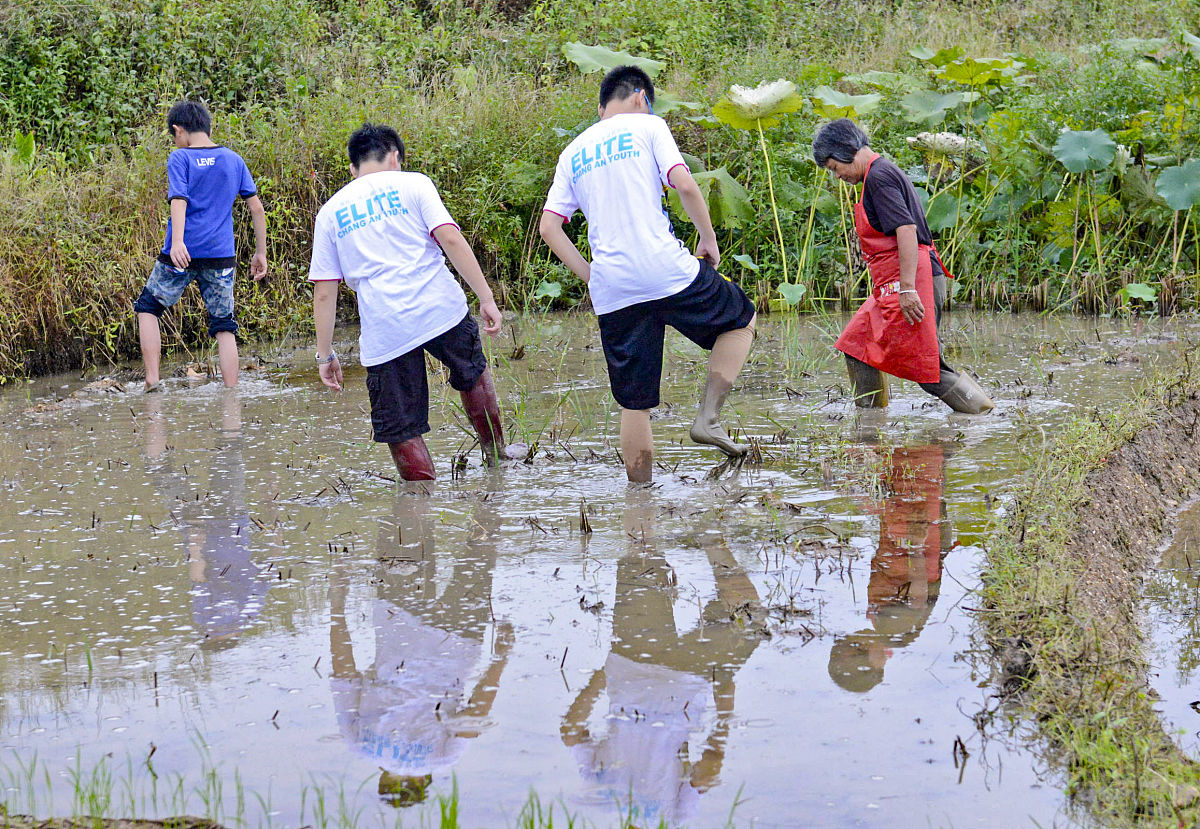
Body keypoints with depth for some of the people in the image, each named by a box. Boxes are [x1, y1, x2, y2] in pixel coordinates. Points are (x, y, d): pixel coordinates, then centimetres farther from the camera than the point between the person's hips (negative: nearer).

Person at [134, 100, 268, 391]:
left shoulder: (180, 158, -3)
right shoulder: (233, 159, 10)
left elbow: (179, 200, -18)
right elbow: (257, 208, 10)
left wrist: (177, 242, -30)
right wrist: (260, 253, 15)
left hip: (182, 254, -3)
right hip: (221, 256, 3)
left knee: (147, 307, 16)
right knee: (224, 326, 7)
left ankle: (152, 379, 6)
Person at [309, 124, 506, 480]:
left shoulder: (330, 212, 14)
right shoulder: (412, 184, 9)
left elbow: (323, 292, 10)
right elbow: (450, 239, -6)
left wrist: (325, 355, 14)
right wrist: (487, 298, -5)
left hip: (384, 331, 0)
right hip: (441, 310, 0)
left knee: (402, 432, 8)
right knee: (473, 374, 29)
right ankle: (497, 459, 38)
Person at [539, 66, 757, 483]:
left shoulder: (572, 153, 18)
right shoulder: (647, 126, 6)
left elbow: (548, 226, 10)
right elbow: (684, 184, -8)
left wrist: (589, 275, 12)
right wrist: (709, 241, 4)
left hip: (611, 292, 4)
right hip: (666, 269, -4)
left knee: (634, 404, 9)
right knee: (742, 320, 20)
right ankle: (708, 417, 5)